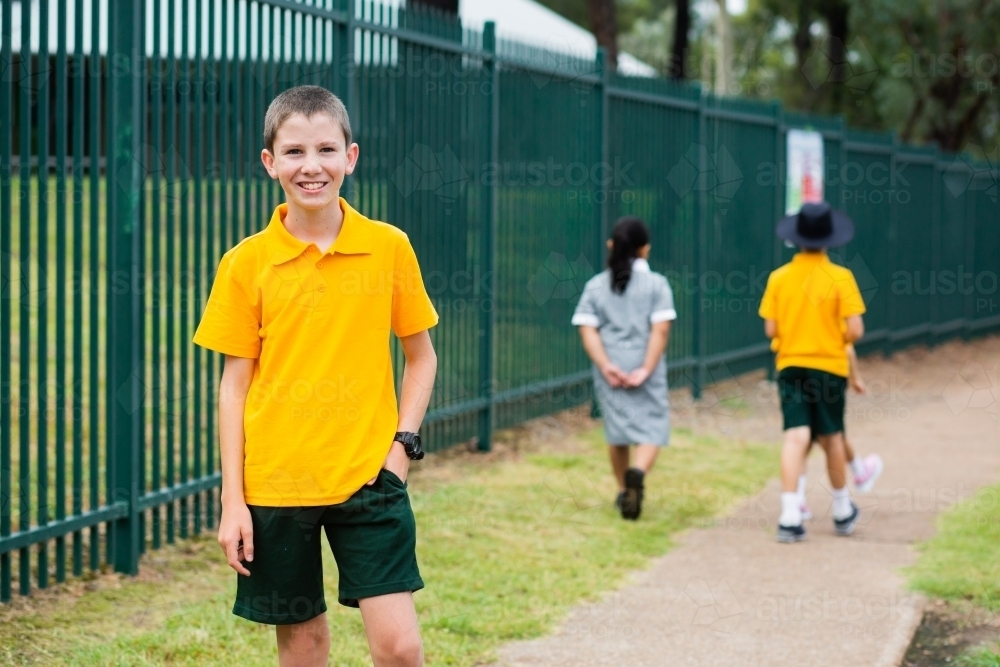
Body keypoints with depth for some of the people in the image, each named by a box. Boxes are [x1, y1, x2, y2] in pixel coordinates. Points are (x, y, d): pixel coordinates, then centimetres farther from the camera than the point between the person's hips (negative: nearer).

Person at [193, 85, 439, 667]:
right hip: (274, 482, 0)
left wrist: (404, 442, -4)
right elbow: (235, 382, 3)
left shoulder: (389, 248, 0)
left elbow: (421, 356, 10)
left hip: (367, 475, 0)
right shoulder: (247, 263, -1)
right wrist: (232, 499, -1)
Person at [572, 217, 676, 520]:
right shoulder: (656, 284, -1)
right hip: (645, 367, -3)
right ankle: (638, 472, -29)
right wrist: (646, 369, -12)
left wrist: (606, 366, -10)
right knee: (652, 428, 0)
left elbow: (588, 329, -5)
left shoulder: (596, 285, 5)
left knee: (617, 431, 16)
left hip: (610, 369, 3)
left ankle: (623, 491, 24)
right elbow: (661, 329, -11)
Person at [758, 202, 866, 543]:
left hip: (790, 365, 1)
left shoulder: (779, 277, -3)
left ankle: (789, 517, -16)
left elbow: (770, 329, -1)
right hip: (829, 366, -1)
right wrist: (839, 336, 10)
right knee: (831, 437, 14)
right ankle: (842, 511, 30)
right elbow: (855, 330, -12)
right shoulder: (840, 278, -9)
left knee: (796, 437, -5)